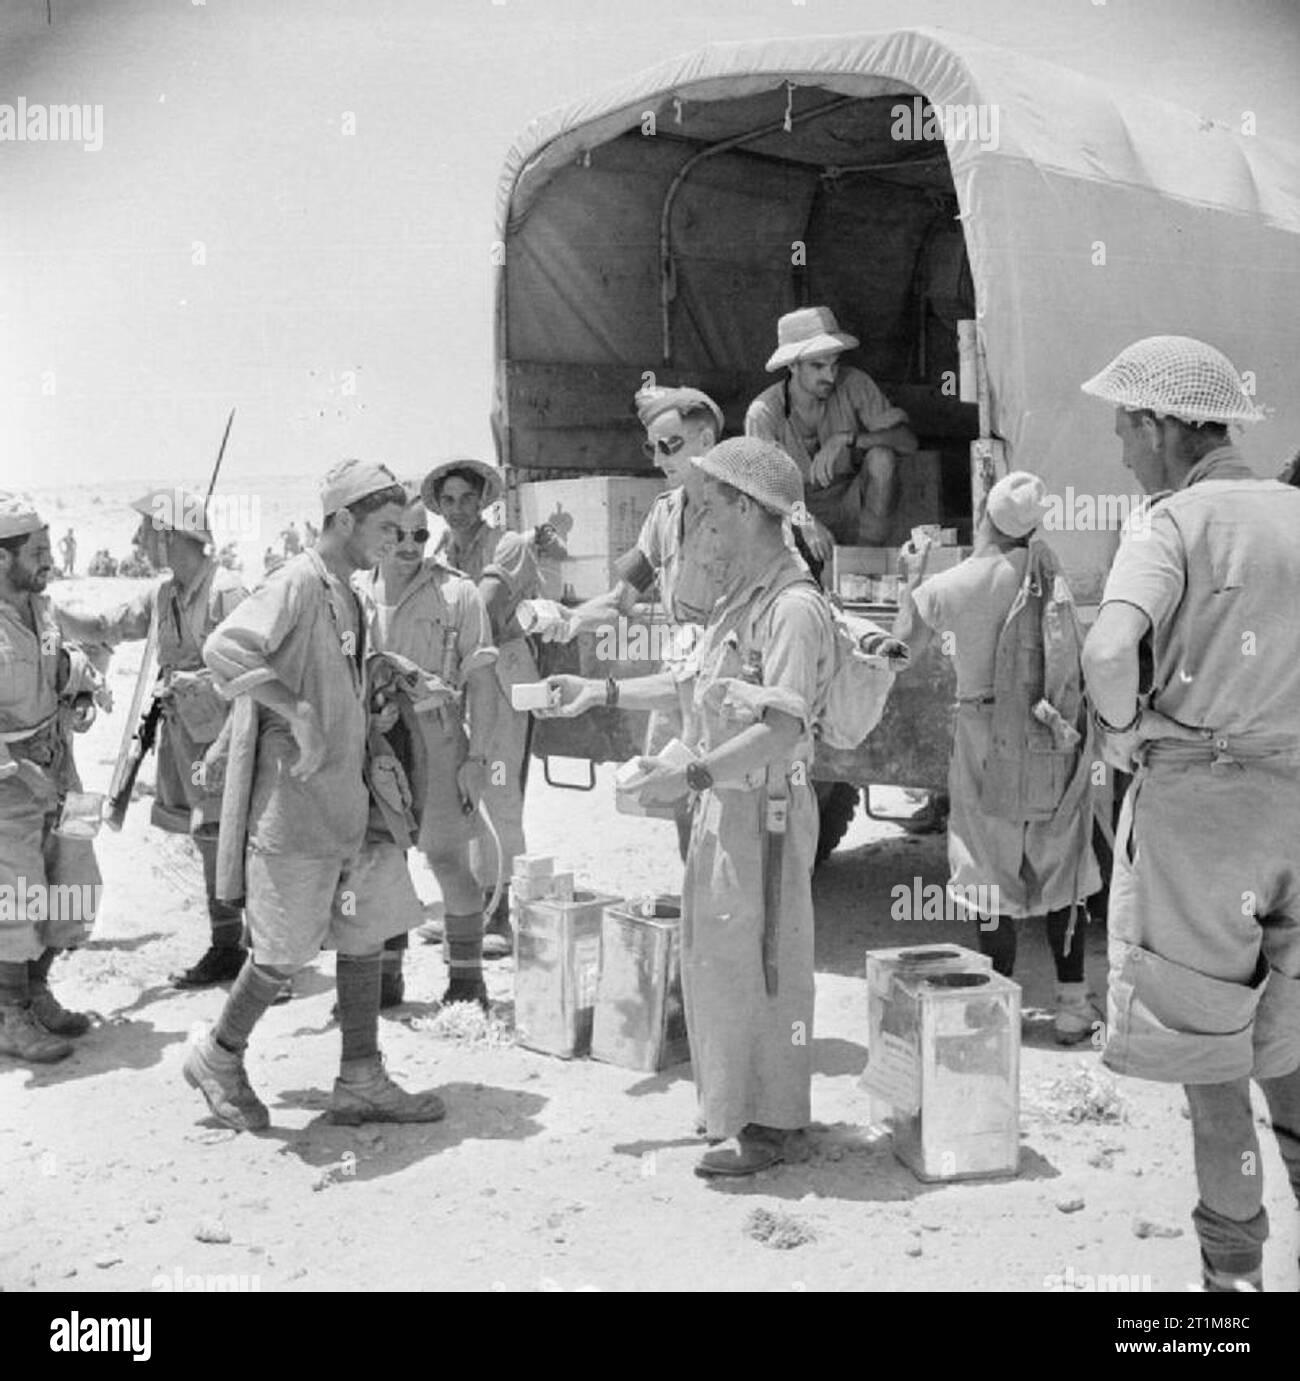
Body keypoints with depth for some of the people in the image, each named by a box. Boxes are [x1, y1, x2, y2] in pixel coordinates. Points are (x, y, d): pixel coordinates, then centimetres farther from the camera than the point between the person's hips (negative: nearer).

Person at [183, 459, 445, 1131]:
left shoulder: (345, 595, 16)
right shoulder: (296, 584, -13)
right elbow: (223, 649, -28)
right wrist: (295, 708, -30)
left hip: (348, 797, 9)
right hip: (294, 799, -9)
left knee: (366, 934, 9)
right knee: (287, 948, 0)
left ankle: (361, 1083, 18)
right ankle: (218, 1057, 24)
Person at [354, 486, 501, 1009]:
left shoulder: (455, 592, -5)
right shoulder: (356, 593, 6)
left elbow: (482, 681, -5)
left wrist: (477, 758, -9)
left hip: (434, 738, -4)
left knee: (447, 858, -1)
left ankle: (466, 979, 13)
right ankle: (386, 975, 24)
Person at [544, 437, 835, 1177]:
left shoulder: (796, 607, -18)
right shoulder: (742, 598, 13)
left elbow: (783, 731, -25)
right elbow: (692, 682, 22)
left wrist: (691, 776, -24)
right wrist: (605, 691, 17)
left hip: (765, 807, -9)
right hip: (724, 803, 10)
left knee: (757, 961, 0)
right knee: (716, 956, 16)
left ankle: (768, 1125, 14)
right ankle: (736, 1107, 31)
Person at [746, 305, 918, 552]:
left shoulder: (853, 384, -12)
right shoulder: (763, 413, -16)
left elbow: (907, 441, -17)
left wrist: (846, 438, -34)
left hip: (852, 510, 2)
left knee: (881, 454, -27)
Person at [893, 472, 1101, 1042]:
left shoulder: (950, 586, -8)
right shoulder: (1052, 574, -3)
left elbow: (902, 648, 6)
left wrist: (912, 579, 17)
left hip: (989, 744, -2)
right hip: (1059, 740, 2)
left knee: (993, 874, 8)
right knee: (1059, 870, 13)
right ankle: (1072, 1002, 18)